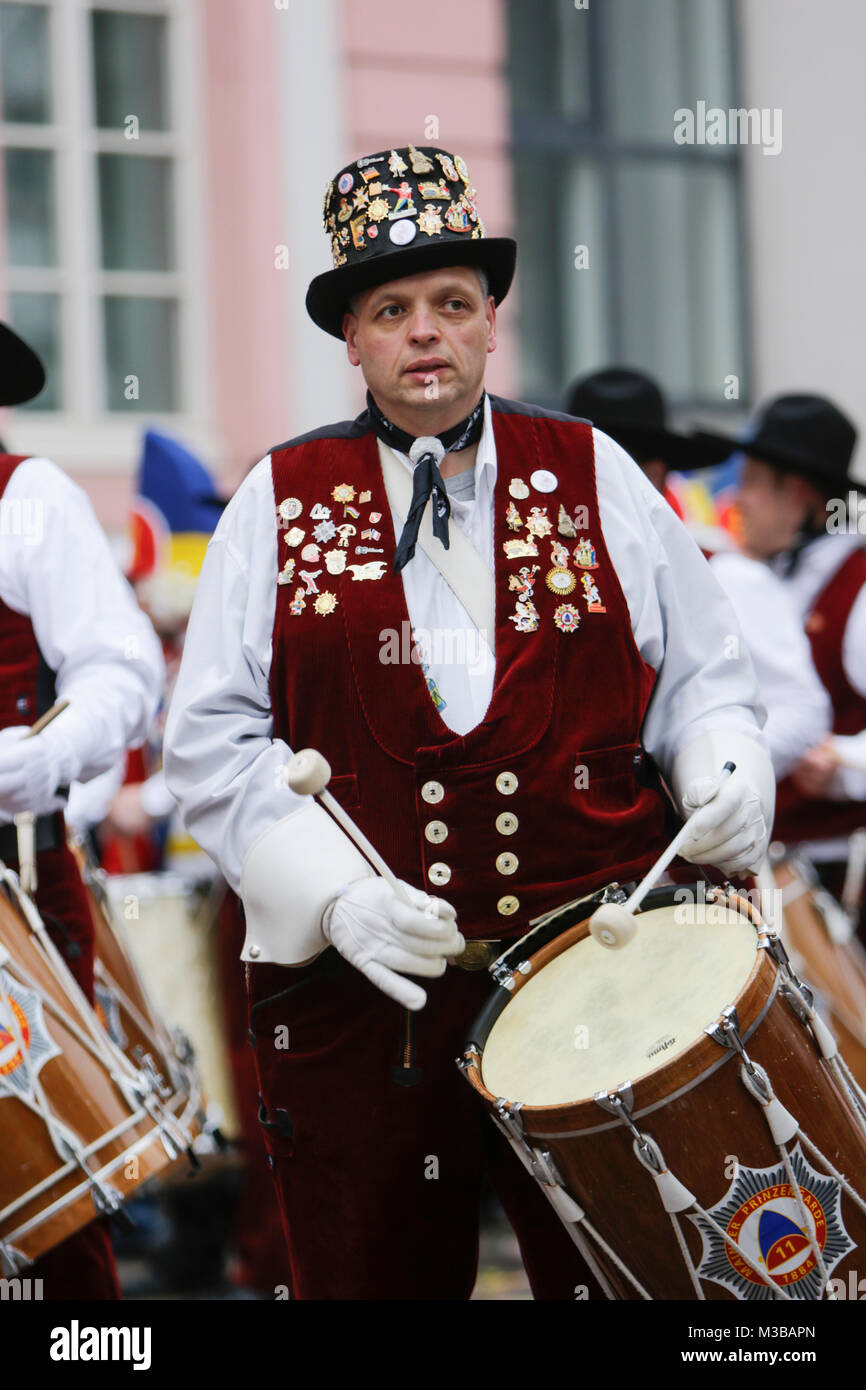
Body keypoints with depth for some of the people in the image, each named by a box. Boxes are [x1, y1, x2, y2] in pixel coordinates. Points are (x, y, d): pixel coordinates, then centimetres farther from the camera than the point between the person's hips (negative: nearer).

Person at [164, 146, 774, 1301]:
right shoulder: (279, 503, 7)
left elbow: (702, 676, 15)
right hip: (355, 990, 0)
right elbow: (211, 740, 2)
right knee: (372, 1276, 6)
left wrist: (724, 772, -8)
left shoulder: (594, 475, 10)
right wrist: (331, 892, -11)